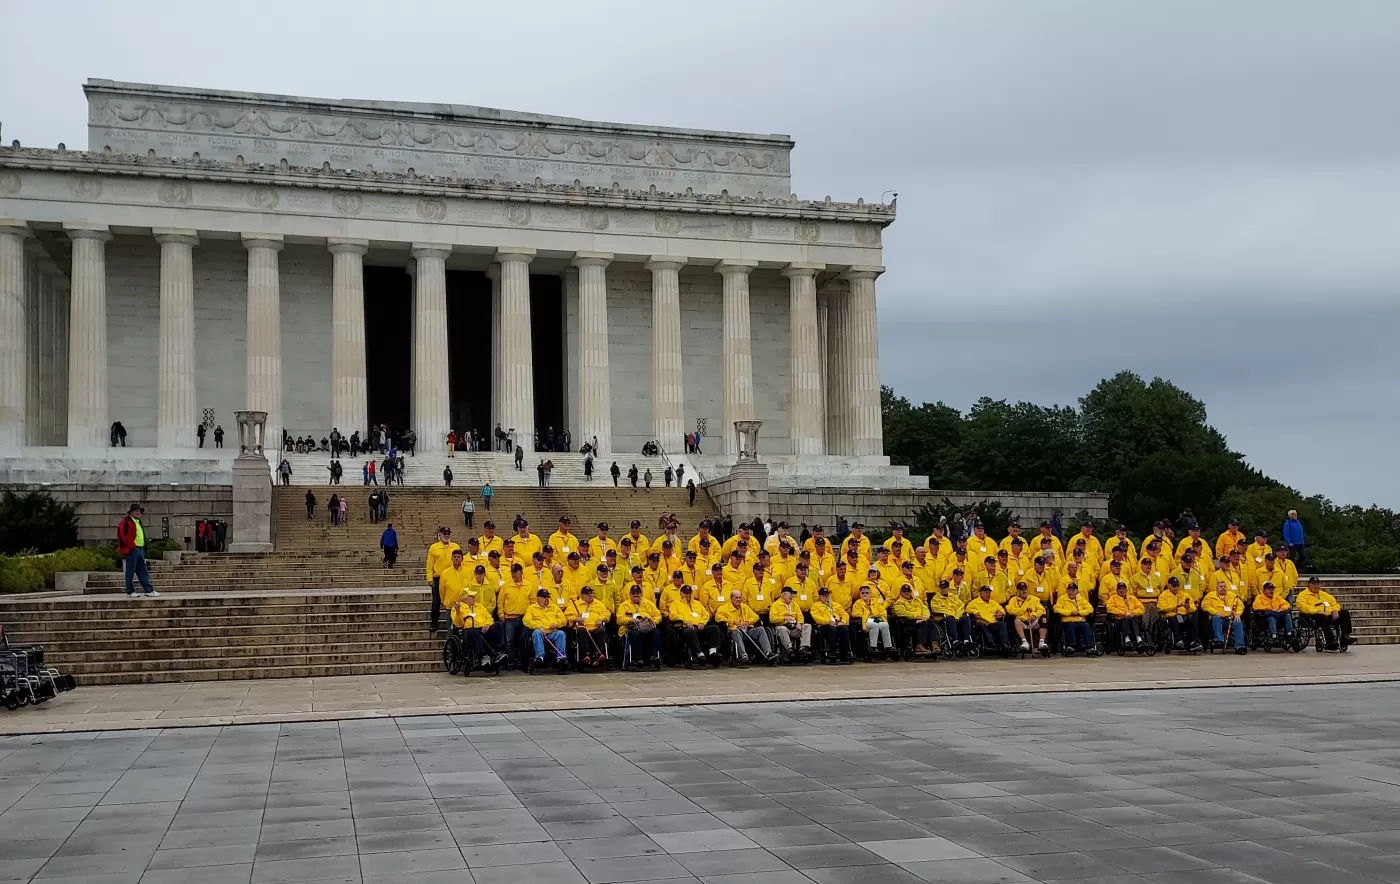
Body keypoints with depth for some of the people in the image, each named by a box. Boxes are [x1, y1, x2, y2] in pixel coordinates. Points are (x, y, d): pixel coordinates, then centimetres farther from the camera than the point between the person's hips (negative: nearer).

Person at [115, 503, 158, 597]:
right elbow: (125, 536, -19)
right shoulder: (126, 522, -9)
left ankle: (149, 590, 6)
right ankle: (130, 592, 5)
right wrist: (133, 546, -17)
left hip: (139, 549, 9)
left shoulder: (138, 522, 20)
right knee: (130, 571, -1)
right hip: (131, 550, -9)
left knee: (142, 571, 7)